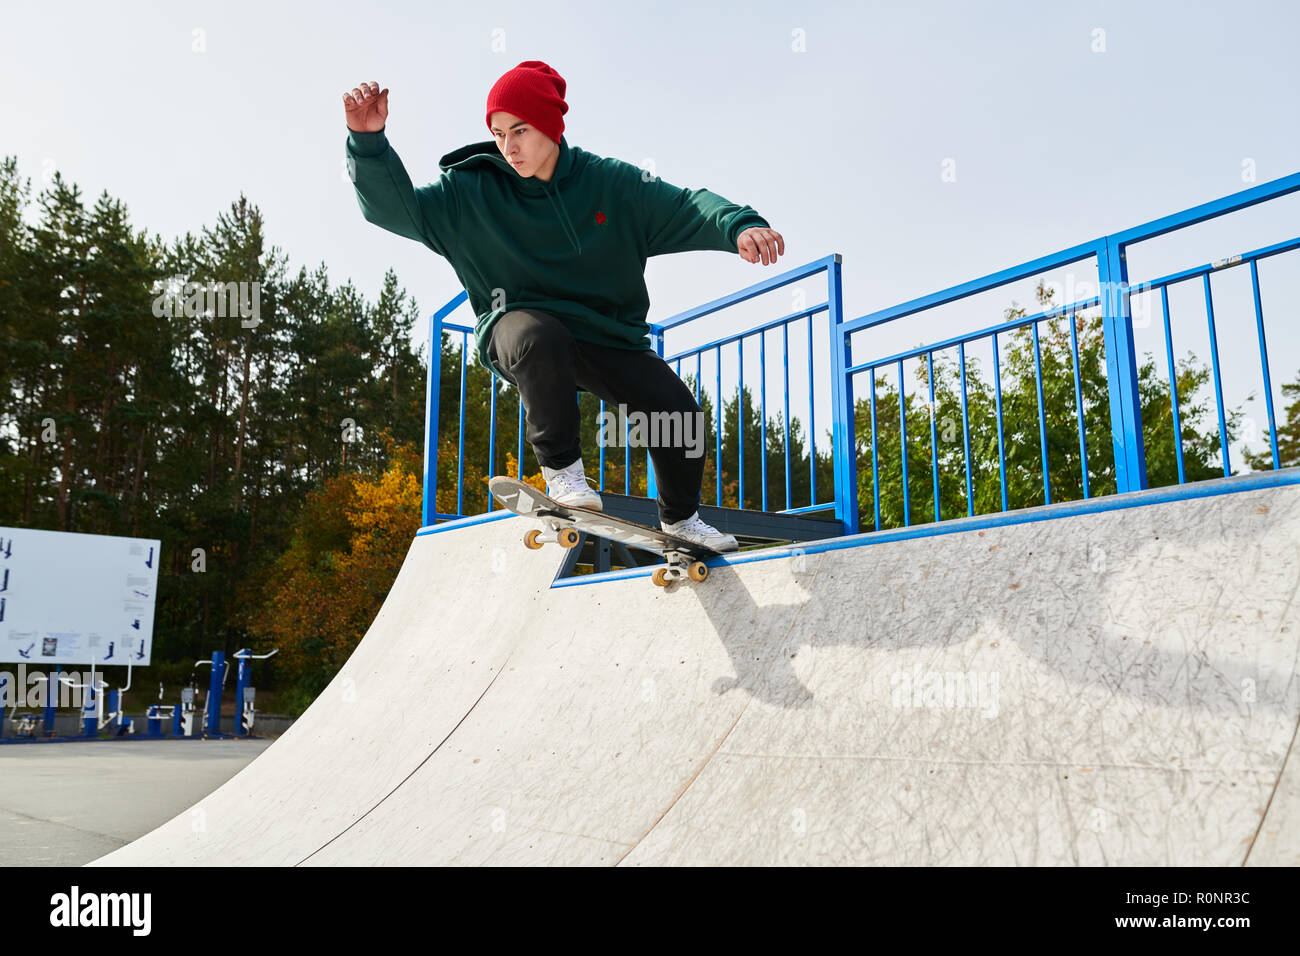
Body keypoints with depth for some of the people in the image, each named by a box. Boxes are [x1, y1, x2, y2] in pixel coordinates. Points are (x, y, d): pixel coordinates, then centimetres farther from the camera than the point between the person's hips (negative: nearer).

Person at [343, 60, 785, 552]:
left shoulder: (612, 184, -4)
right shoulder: (471, 193, -5)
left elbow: (687, 208, -10)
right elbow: (394, 206, -9)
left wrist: (738, 225, -30)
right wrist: (368, 142, -27)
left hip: (605, 337, 3)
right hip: (518, 328, -2)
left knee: (679, 410, -11)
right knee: (538, 334, -40)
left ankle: (679, 516, 20)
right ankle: (562, 466, -18)